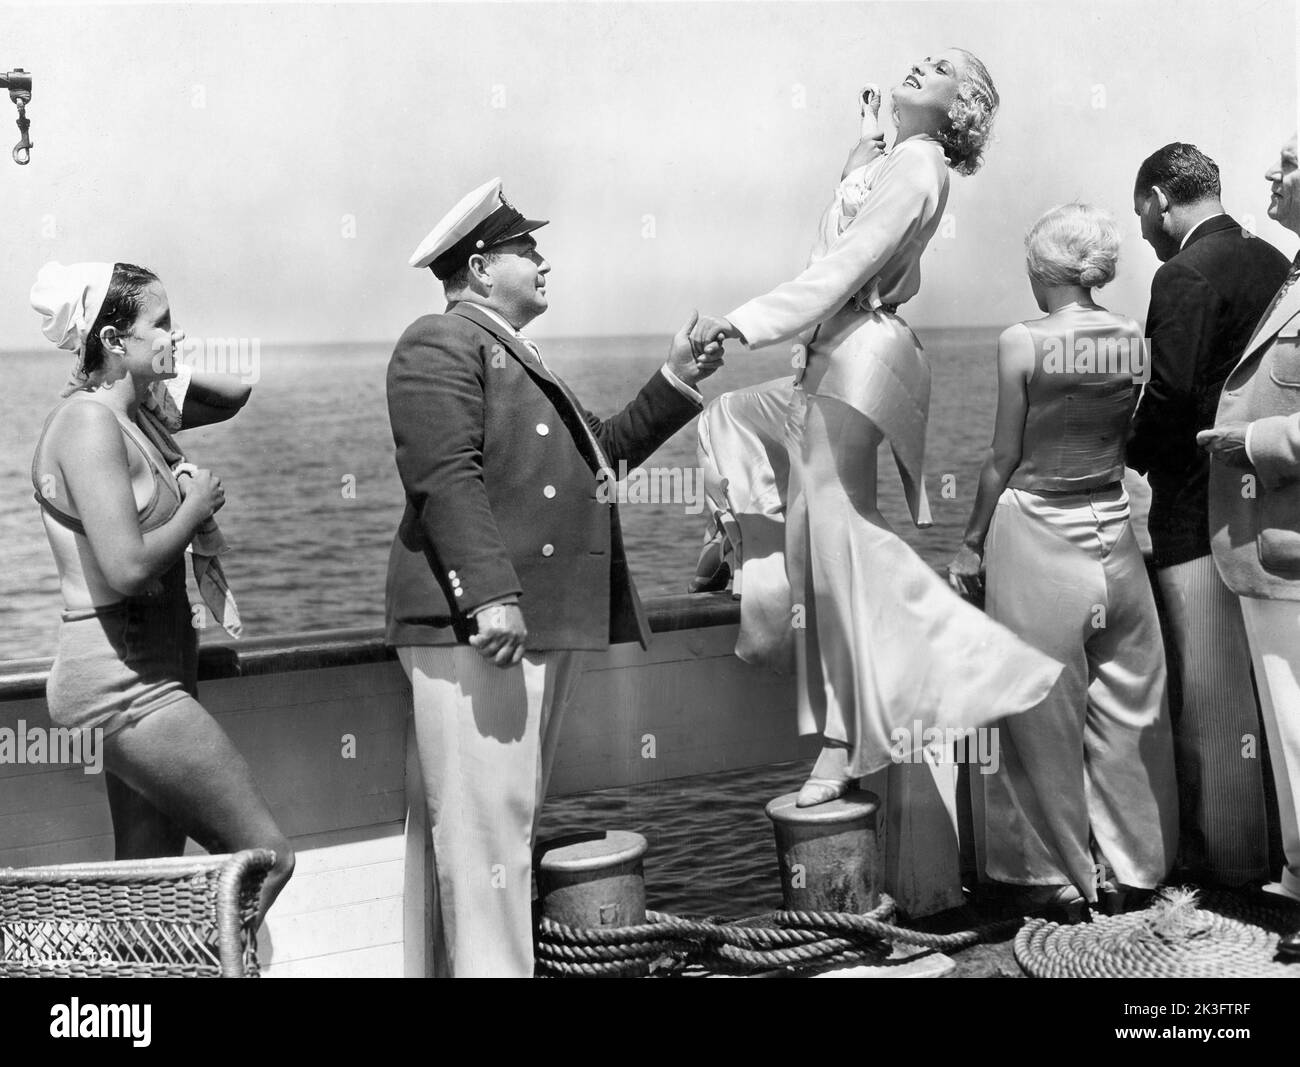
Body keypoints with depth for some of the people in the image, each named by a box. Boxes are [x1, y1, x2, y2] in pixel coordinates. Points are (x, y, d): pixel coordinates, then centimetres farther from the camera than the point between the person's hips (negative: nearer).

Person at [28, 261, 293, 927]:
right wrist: (195, 509, -9)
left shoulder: (136, 413, 12)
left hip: (153, 672, 10)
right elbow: (126, 566, -25)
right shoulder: (88, 422, -16)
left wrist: (163, 371, 10)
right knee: (265, 856, -8)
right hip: (123, 676, -10)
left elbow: (233, 393, 26)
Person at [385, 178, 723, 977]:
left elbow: (607, 447, 30)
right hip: (479, 621, -10)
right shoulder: (441, 344, -5)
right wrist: (491, 596, -27)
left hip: (545, 621, 10)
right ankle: (489, 966, -7)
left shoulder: (518, 359, 26)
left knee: (516, 814, 13)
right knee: (488, 816, -10)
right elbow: (446, 475, -18)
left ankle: (495, 963, 21)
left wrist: (677, 382, 20)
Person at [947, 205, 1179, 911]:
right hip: (1113, 532, 4)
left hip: (1034, 532, -4)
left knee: (1045, 713, 7)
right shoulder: (1135, 340, 1)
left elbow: (1004, 460, -7)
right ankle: (1127, 863, 24)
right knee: (1122, 706, 14)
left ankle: (1058, 873, 16)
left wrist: (971, 545, 4)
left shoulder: (1022, 343, -12)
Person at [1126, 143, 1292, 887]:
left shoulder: (1185, 276, -16)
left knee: (1212, 692, 1)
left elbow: (1170, 398, -22)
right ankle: (1267, 835, 28)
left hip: (1202, 511, -8)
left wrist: (1129, 457, -6)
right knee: (1259, 682, 17)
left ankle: (1225, 853, 9)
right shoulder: (1272, 262, 9)